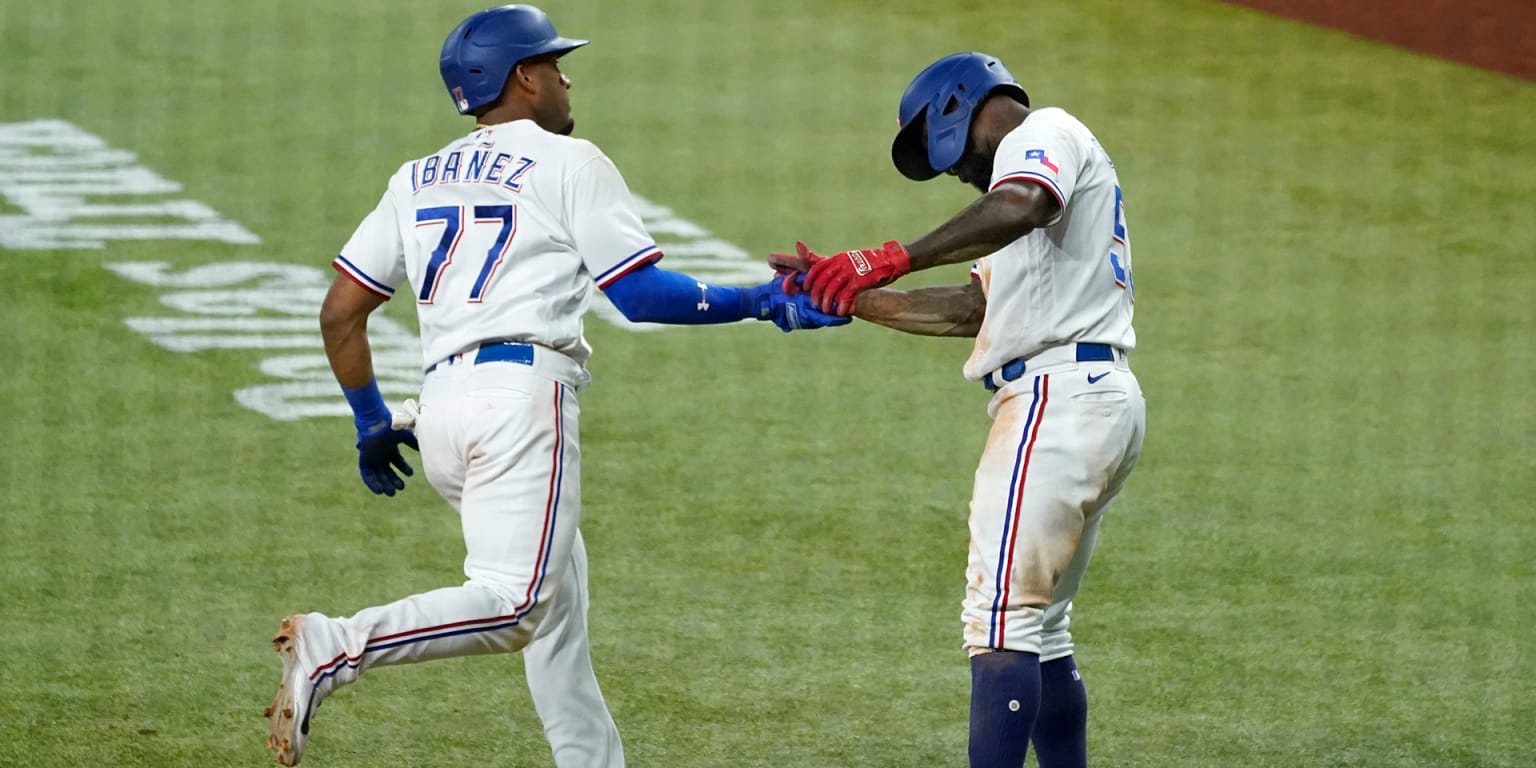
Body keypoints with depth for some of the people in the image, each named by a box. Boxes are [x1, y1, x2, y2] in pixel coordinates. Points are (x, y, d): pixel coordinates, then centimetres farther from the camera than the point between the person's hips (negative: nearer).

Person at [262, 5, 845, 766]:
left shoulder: (418, 179, 21)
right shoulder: (570, 164, 4)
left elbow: (340, 312, 17)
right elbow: (641, 294, -3)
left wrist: (371, 420, 27)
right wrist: (756, 302, 7)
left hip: (441, 408, 8)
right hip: (521, 395, -8)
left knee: (559, 606, 15)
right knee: (513, 607, -16)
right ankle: (333, 647, -32)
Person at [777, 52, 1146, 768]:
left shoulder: (1043, 132, -1)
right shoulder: (1041, 170, 29)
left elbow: (1019, 207, -26)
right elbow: (969, 308, 27)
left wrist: (891, 258, -30)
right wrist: (848, 295, 23)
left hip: (1058, 396, -11)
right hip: (1105, 399, 11)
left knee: (1002, 620, -15)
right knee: (1038, 629, 15)